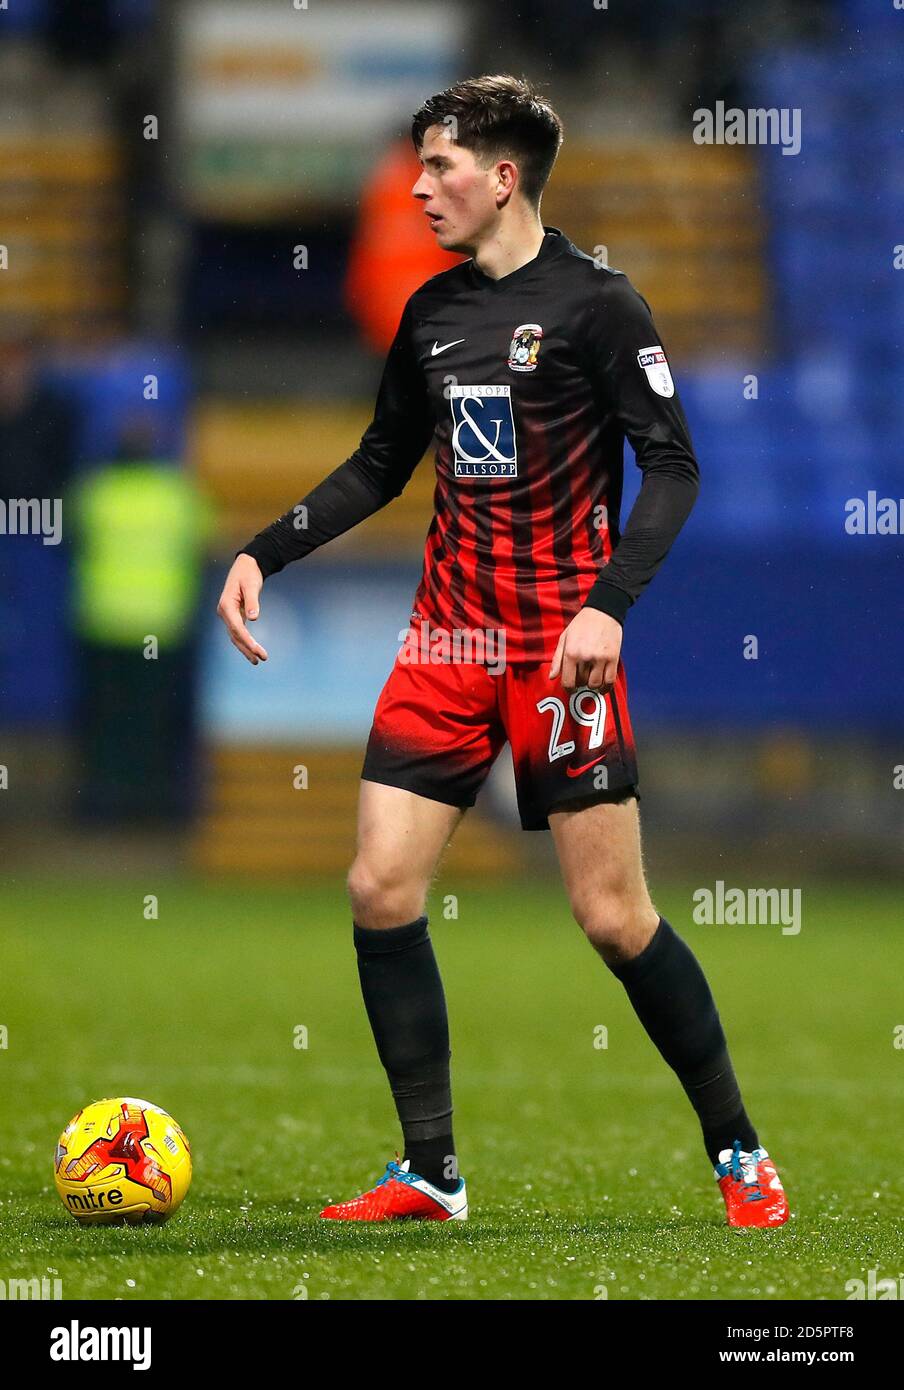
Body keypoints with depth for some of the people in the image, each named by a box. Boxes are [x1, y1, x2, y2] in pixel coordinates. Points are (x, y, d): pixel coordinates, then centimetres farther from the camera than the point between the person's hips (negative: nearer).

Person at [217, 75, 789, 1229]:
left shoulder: (594, 303, -8)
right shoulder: (431, 311, 10)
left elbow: (671, 468, -11)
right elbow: (379, 467, 21)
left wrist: (609, 604, -22)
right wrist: (261, 555, 11)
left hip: (561, 648, -6)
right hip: (450, 639, 6)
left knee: (613, 915, -6)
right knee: (380, 887, -4)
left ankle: (737, 1152, 10)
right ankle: (430, 1174, 5)